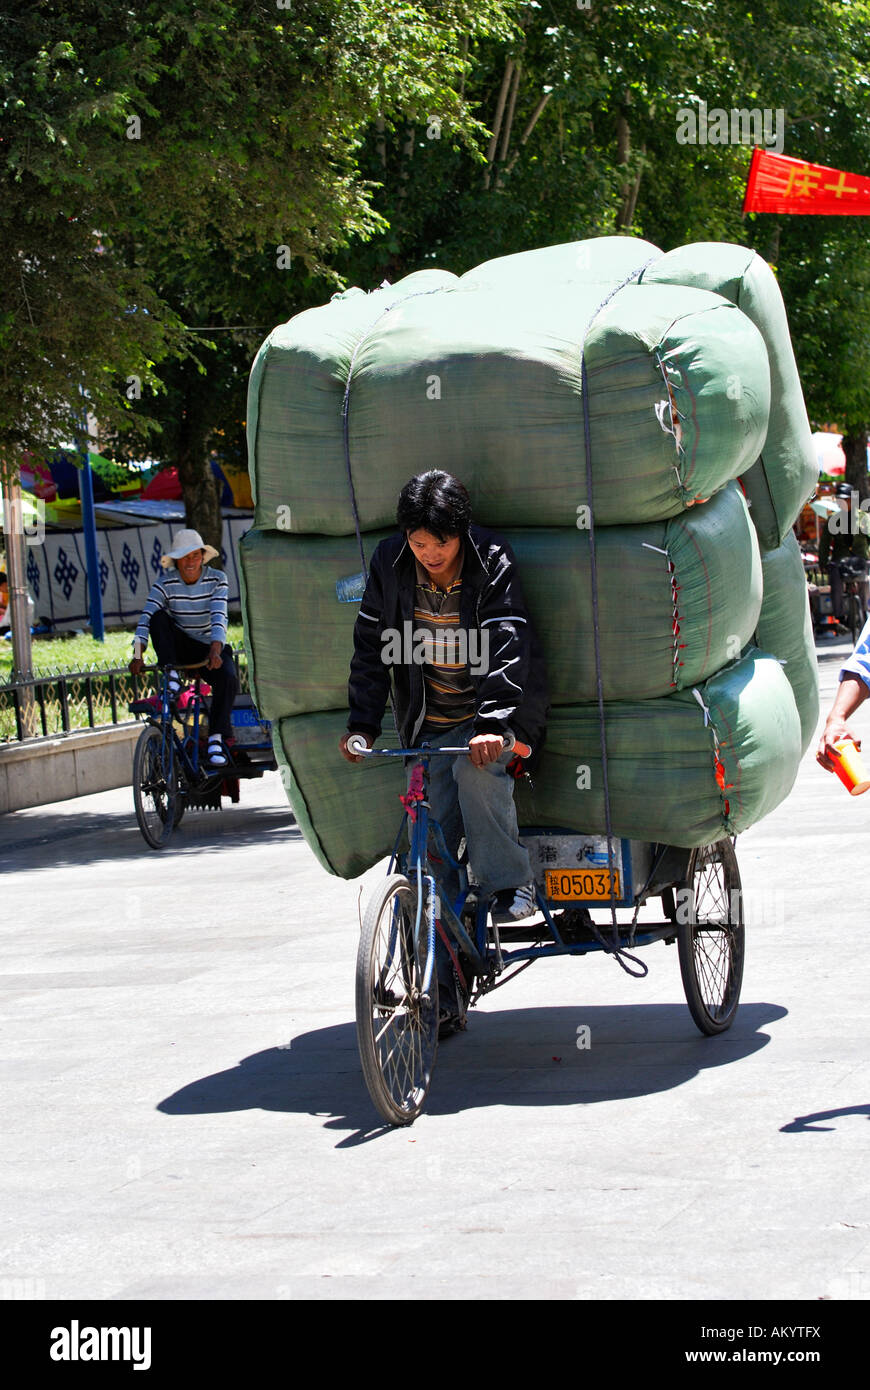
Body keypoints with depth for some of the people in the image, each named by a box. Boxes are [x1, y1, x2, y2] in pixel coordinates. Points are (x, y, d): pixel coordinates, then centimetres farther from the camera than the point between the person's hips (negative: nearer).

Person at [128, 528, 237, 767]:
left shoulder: (217, 579, -10)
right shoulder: (165, 583, -9)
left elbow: (219, 618, -24)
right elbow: (145, 619, -20)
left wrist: (215, 651, -41)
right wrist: (137, 655, -35)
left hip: (209, 648, -1)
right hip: (179, 648, 1)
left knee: (227, 677, -33)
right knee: (159, 616, -27)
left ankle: (216, 738, -23)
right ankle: (171, 675, -24)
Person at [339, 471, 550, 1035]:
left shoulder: (493, 565, -15)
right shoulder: (390, 565, -4)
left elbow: (506, 649, -24)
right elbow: (372, 649, 4)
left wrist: (493, 722, -37)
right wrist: (362, 723, -4)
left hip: (494, 718, -3)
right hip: (431, 726, 3)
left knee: (477, 769, -37)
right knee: (431, 854, -4)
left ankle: (511, 883, -17)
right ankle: (443, 994, 0)